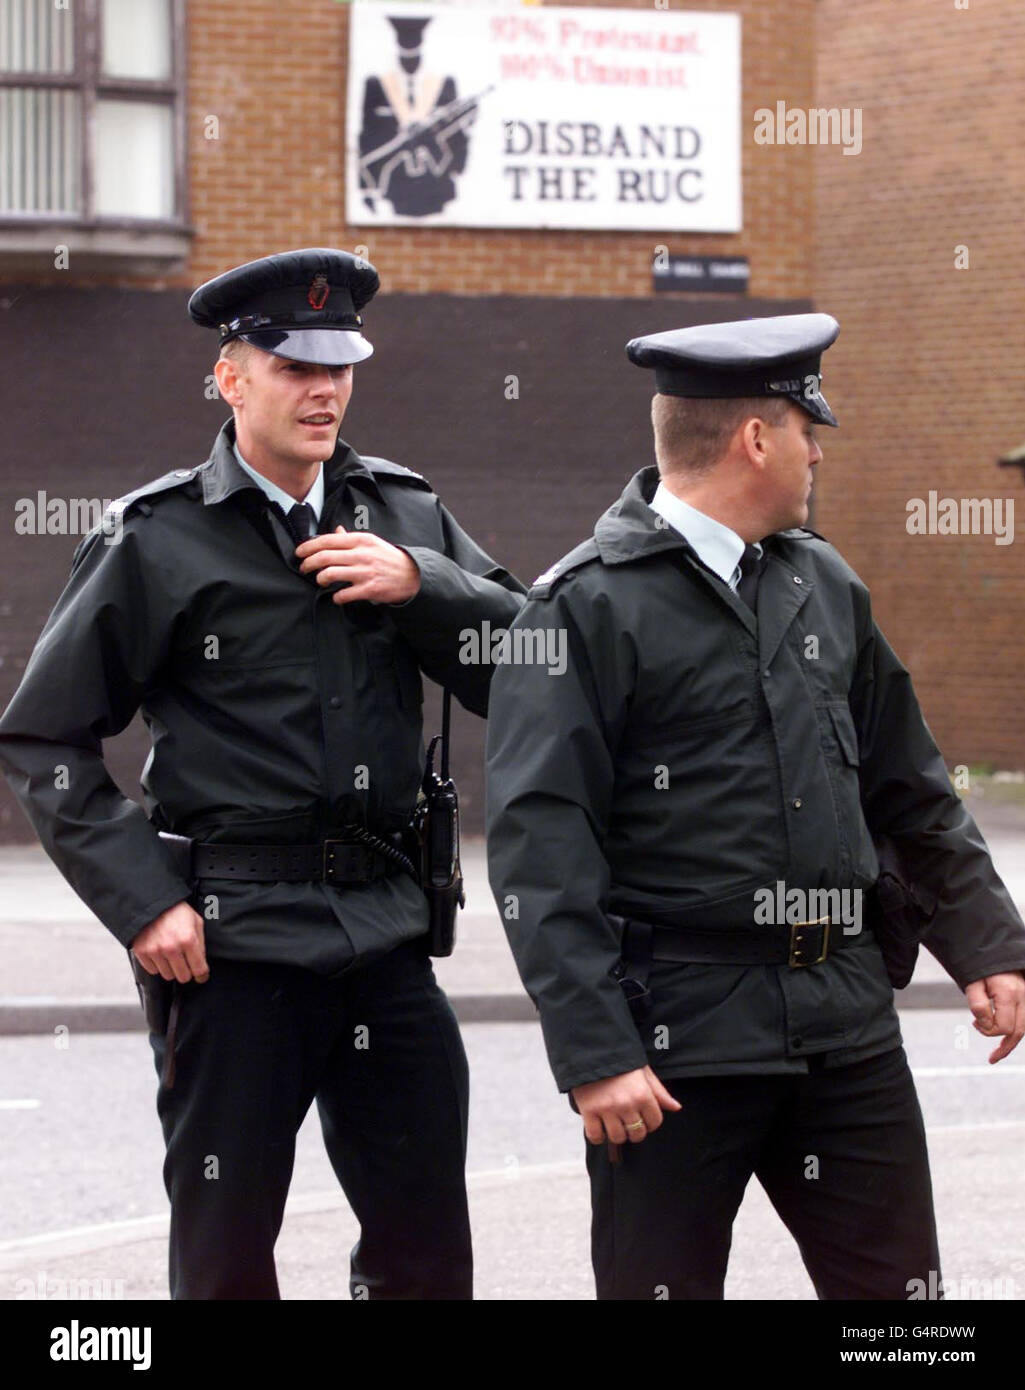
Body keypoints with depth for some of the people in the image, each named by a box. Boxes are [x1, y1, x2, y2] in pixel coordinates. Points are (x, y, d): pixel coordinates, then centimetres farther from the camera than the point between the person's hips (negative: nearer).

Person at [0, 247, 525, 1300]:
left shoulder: (403, 518, 10)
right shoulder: (157, 541, -3)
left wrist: (421, 584, -9)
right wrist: (141, 901, -9)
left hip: (382, 928, 4)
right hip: (230, 942, -4)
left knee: (427, 1247, 7)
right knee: (225, 1252, 5)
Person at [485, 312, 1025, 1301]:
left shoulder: (825, 586, 14)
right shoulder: (584, 609, -8)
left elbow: (908, 790, 22)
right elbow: (539, 851, -13)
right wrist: (593, 1052, -18)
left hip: (844, 1023, 6)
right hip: (676, 1034, -6)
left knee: (896, 1285, 7)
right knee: (660, 1287, 2)